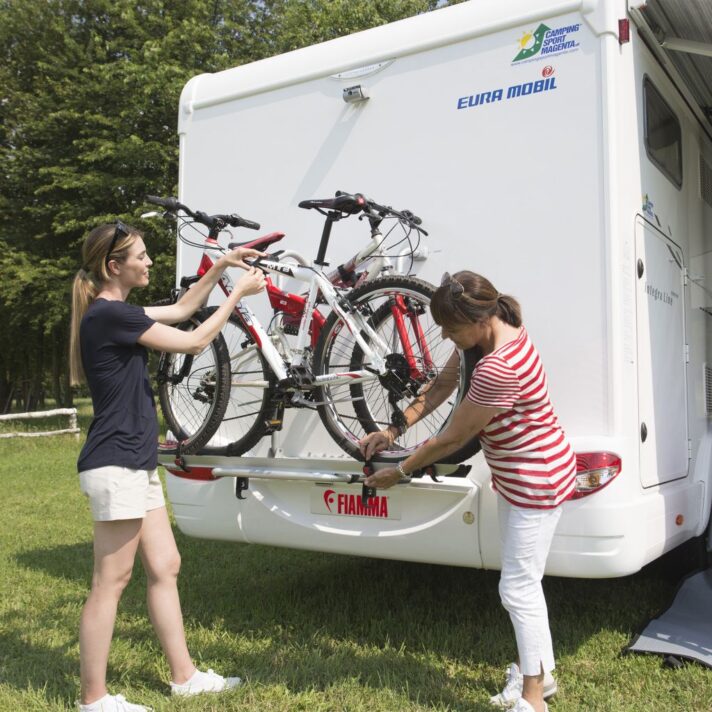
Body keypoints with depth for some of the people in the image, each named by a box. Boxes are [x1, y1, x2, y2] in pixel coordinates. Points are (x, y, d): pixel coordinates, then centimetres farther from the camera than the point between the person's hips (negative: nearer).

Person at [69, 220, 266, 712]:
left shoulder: (114, 313, 14)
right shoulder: (109, 314, -15)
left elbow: (180, 309, 24)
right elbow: (193, 342, -13)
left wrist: (221, 266, 17)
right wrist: (239, 293, -3)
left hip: (136, 463, 10)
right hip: (115, 465, -10)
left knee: (165, 568, 14)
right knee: (111, 582, -1)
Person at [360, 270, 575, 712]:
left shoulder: (499, 368, -33)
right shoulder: (498, 329, -3)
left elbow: (453, 438, -23)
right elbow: (442, 386, 6)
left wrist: (399, 472, -10)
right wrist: (392, 431, 0)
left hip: (537, 482, -10)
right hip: (516, 476, 10)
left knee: (518, 588, 0)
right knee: (523, 580, 19)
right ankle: (540, 671, 36)